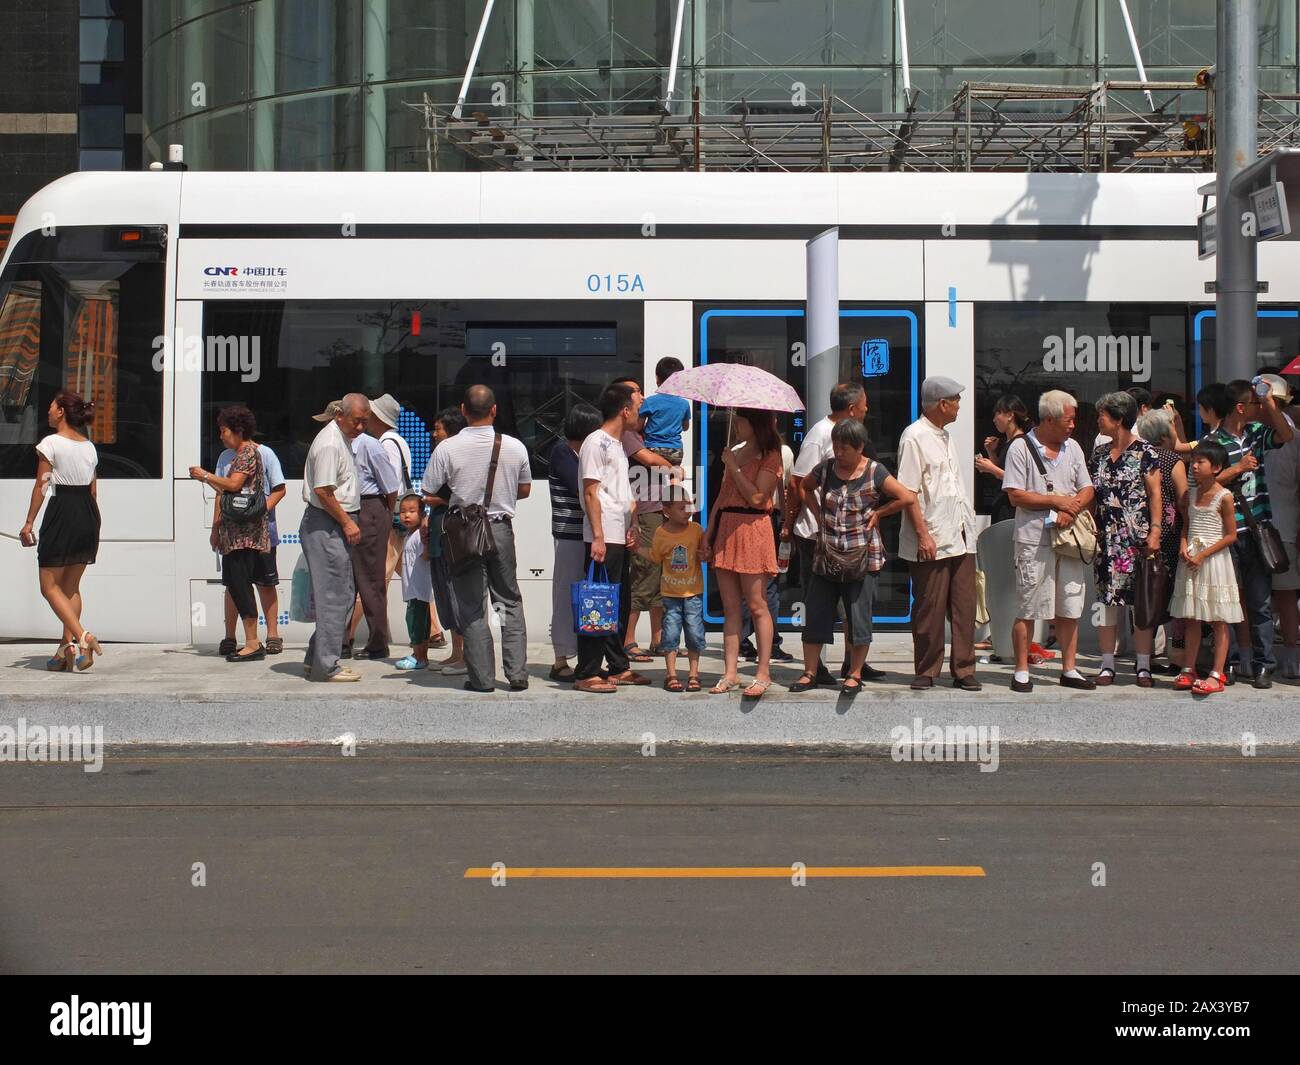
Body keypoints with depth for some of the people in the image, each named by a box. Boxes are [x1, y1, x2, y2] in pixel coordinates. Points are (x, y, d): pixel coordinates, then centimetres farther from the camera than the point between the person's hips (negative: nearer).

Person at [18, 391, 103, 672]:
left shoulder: (51, 443, -7)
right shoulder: (89, 446, 13)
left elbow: (41, 486, -8)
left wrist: (29, 522, -3)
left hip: (61, 512, -7)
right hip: (89, 514, 7)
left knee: (50, 586, 0)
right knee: (71, 586, 13)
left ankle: (81, 637, -17)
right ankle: (66, 649, 9)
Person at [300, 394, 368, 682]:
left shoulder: (343, 439, 17)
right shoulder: (330, 443, -16)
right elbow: (323, 491, -21)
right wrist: (347, 523, -15)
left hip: (337, 526, 11)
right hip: (325, 526, -11)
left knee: (345, 594, 13)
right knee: (333, 596, -8)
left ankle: (315, 658, 20)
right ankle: (326, 666, -3)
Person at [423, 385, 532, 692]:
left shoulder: (447, 448, -11)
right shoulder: (515, 447, -3)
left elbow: (430, 496, -5)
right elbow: (525, 489, 10)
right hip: (501, 528, 2)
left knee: (471, 607, 5)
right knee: (510, 602, 13)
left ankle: (482, 677, 6)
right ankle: (517, 674, 9)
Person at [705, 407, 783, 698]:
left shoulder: (770, 457, -4)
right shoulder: (734, 454, 17)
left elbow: (756, 497, -15)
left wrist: (733, 467, -10)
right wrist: (709, 535, 11)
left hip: (753, 531, -7)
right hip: (726, 531, 7)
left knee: (756, 606, -4)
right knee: (730, 607, 6)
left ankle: (764, 672, 2)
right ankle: (730, 672, 8)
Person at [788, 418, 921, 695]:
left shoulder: (874, 473, -7)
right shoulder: (826, 469, 4)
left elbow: (908, 498, -8)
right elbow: (804, 487, 23)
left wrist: (879, 512, -5)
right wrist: (817, 512, 11)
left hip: (862, 556, -3)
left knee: (858, 617, 1)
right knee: (815, 613, 3)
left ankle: (854, 675, 12)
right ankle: (810, 673, 12)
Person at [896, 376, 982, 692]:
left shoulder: (945, 436, 18)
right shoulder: (914, 437, -9)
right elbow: (908, 492, -14)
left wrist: (968, 526, 19)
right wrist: (923, 535, -19)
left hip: (961, 538, 8)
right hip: (932, 542, -8)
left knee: (964, 607, 6)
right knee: (929, 610, 0)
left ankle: (963, 670, 12)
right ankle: (926, 672, 11)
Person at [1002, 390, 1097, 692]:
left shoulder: (1073, 447, 13)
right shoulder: (1021, 448, -4)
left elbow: (1087, 490, 11)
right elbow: (1015, 496, -10)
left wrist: (1071, 510, -9)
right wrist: (1056, 500, -11)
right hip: (1034, 539, -5)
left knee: (1070, 608, 7)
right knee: (1027, 609, -1)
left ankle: (1069, 669, 15)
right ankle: (1022, 671, 6)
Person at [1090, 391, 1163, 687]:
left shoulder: (1144, 451, -3)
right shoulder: (1100, 453, 13)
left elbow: (1155, 493, -6)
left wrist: (1154, 531, -14)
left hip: (1137, 538, -5)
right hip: (1106, 538, 5)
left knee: (1141, 601, -1)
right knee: (1107, 600, 4)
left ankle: (1144, 666, 5)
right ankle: (1107, 665, 8)